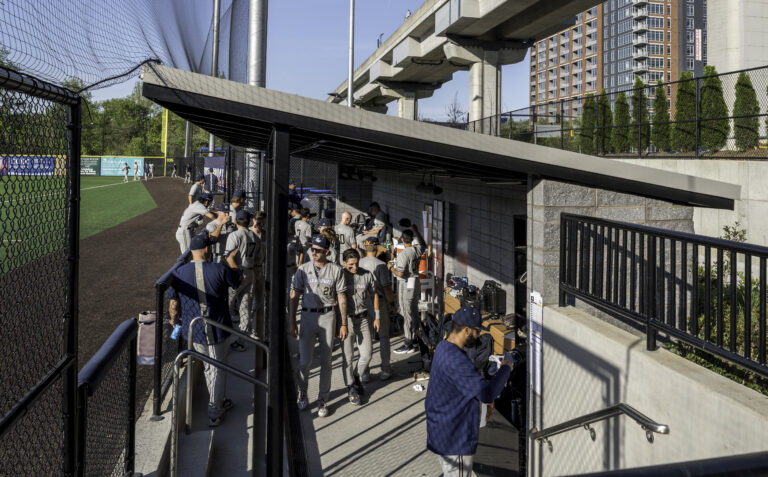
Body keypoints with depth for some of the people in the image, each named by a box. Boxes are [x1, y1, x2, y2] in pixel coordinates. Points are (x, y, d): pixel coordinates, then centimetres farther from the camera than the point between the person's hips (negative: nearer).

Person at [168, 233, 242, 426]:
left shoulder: (179, 273, -8)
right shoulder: (220, 270, -14)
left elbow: (173, 304, -2)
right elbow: (238, 282, 5)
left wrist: (174, 320, 19)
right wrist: (232, 264, 24)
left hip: (194, 330, 3)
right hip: (217, 329, -3)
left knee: (208, 367, 23)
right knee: (218, 369, 12)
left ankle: (220, 402, 38)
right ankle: (214, 413, 16)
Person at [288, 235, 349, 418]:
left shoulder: (336, 270, -1)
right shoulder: (303, 270, 1)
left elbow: (341, 298, 2)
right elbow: (294, 297, 3)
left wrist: (344, 324, -2)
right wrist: (292, 322, -2)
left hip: (328, 316, 0)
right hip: (308, 316, 0)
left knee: (326, 361, 5)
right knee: (304, 360, 0)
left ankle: (322, 400, 15)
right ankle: (302, 395, 22)